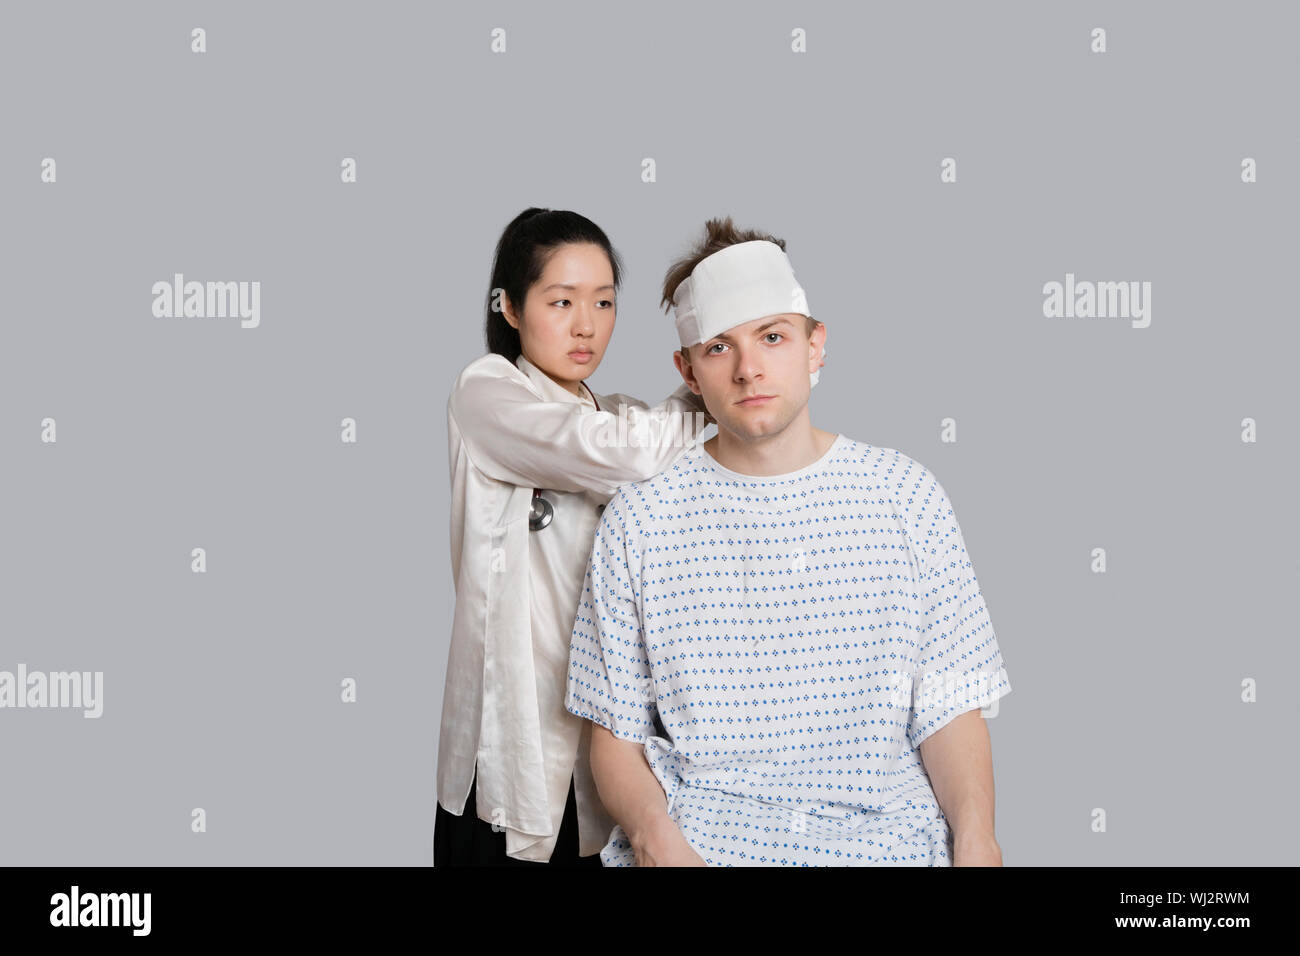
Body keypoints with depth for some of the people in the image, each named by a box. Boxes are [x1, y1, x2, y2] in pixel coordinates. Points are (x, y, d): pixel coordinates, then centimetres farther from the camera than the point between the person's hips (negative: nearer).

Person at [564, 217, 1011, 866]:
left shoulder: (905, 495, 4)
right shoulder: (639, 519, 2)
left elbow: (949, 709, 4)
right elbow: (616, 734, 3)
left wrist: (975, 839, -13)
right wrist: (656, 837, -15)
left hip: (880, 832, 1)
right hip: (697, 837, -1)